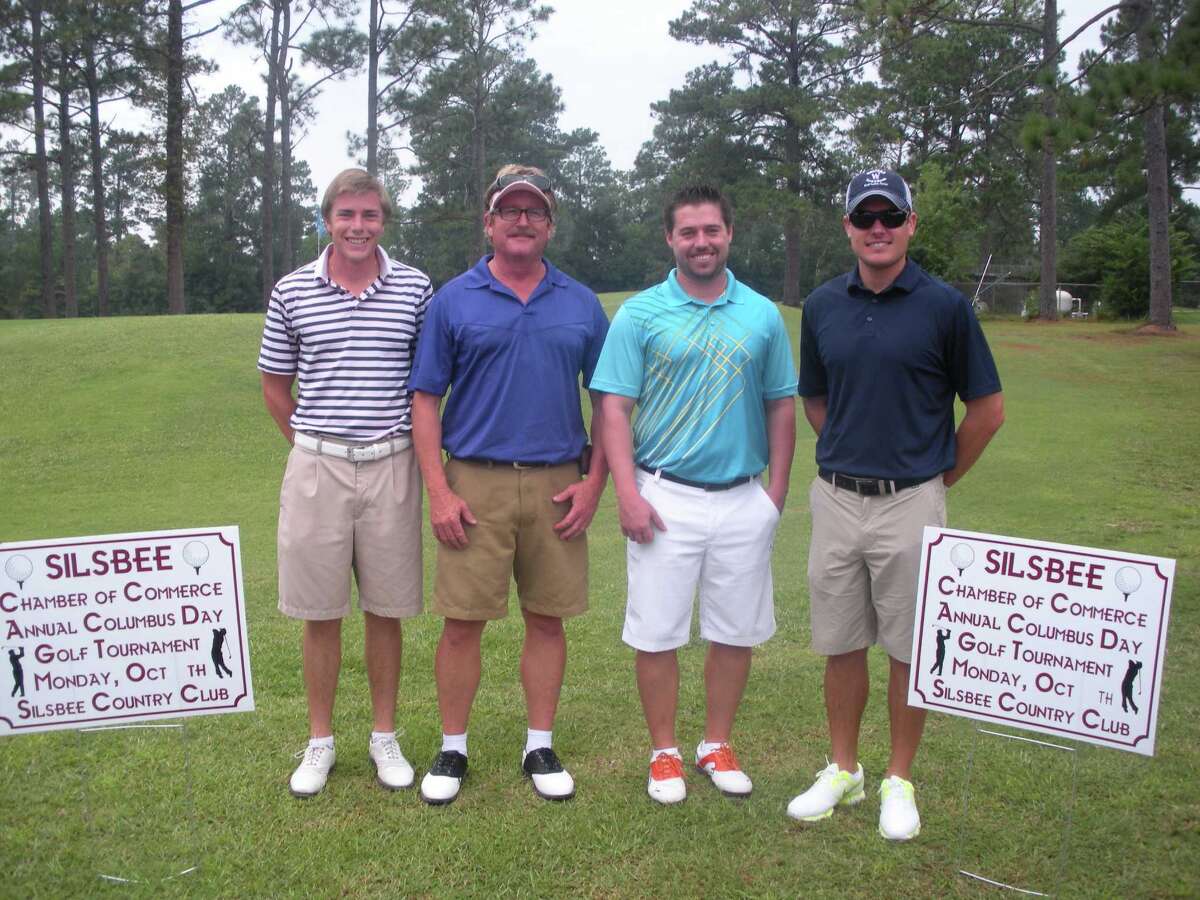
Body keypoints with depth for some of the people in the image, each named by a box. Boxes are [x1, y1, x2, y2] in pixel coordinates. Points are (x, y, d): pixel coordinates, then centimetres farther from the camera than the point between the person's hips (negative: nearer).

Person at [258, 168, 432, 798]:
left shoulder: (416, 290, 1)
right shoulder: (292, 292, 2)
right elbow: (275, 385, 12)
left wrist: (415, 448, 9)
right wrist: (309, 445, 10)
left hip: (391, 467, 0)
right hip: (316, 467, 0)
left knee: (385, 612, 8)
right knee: (319, 615, 7)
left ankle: (385, 737, 24)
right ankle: (320, 741, 22)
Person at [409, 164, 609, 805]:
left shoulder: (581, 304, 9)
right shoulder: (453, 300, 3)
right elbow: (425, 400, 1)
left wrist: (593, 481, 0)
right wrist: (439, 492, -7)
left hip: (558, 486, 2)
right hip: (475, 483, -1)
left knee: (548, 620, 9)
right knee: (462, 622, 2)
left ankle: (540, 747, 23)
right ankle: (452, 750, 19)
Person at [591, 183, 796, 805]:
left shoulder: (763, 316, 7)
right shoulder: (639, 314, -1)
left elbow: (780, 407, 11)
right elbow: (615, 409, -4)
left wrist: (777, 487, 3)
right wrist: (628, 492, -13)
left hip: (744, 499, 3)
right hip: (666, 498, -2)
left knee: (737, 632, 10)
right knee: (656, 633, 3)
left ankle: (718, 746, 29)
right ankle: (664, 753, 21)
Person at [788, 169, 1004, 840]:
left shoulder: (944, 306, -6)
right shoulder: (823, 305, 5)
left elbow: (988, 410, -1)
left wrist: (939, 477, 4)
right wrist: (851, 454, 12)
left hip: (911, 502, -3)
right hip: (836, 499, 3)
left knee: (908, 649, 8)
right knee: (841, 645, 12)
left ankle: (900, 780, 23)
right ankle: (843, 770, 28)